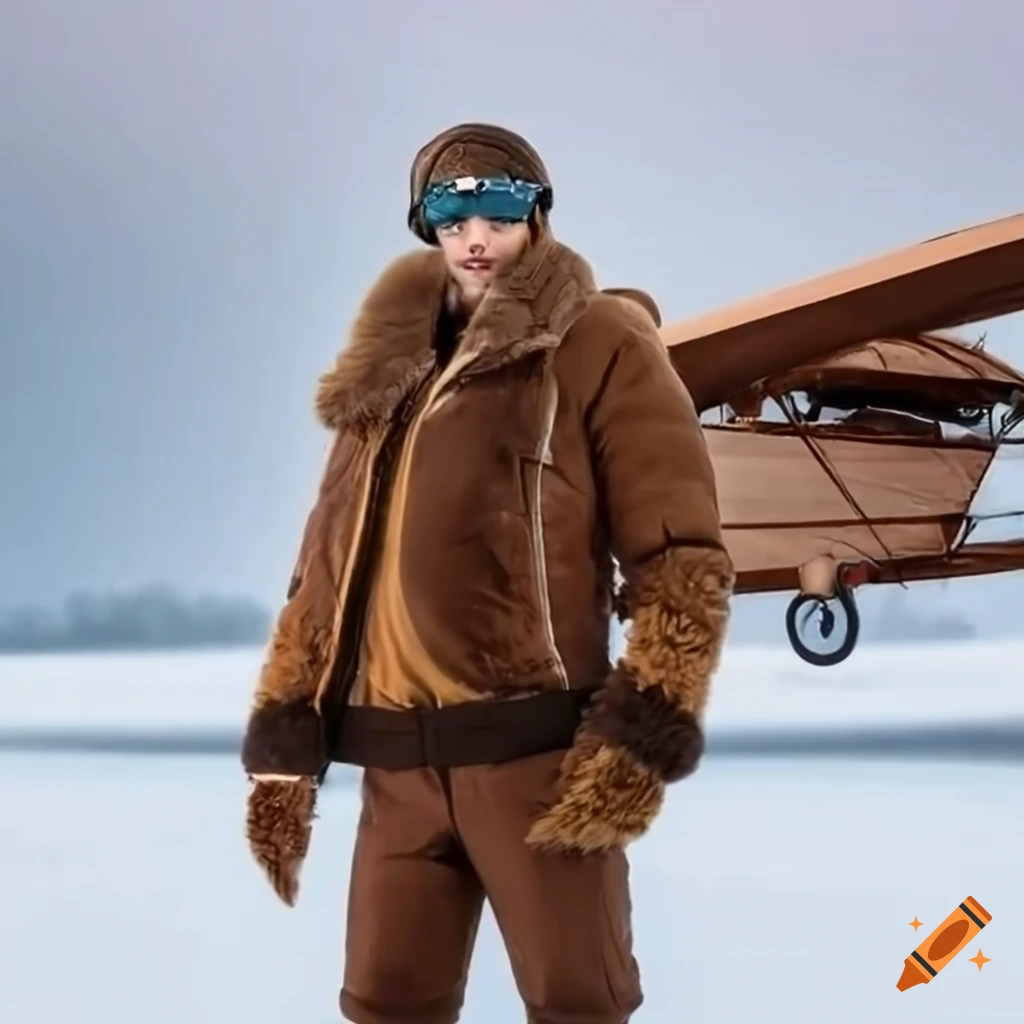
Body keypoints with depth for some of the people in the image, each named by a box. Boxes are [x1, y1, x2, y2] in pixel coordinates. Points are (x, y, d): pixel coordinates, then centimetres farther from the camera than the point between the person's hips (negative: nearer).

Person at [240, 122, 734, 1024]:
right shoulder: (390, 369, 18)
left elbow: (683, 552, -6)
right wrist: (282, 743, 13)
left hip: (534, 744, -5)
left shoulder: (599, 344, 1)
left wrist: (640, 737, -16)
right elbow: (328, 561, 18)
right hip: (398, 758, 5)